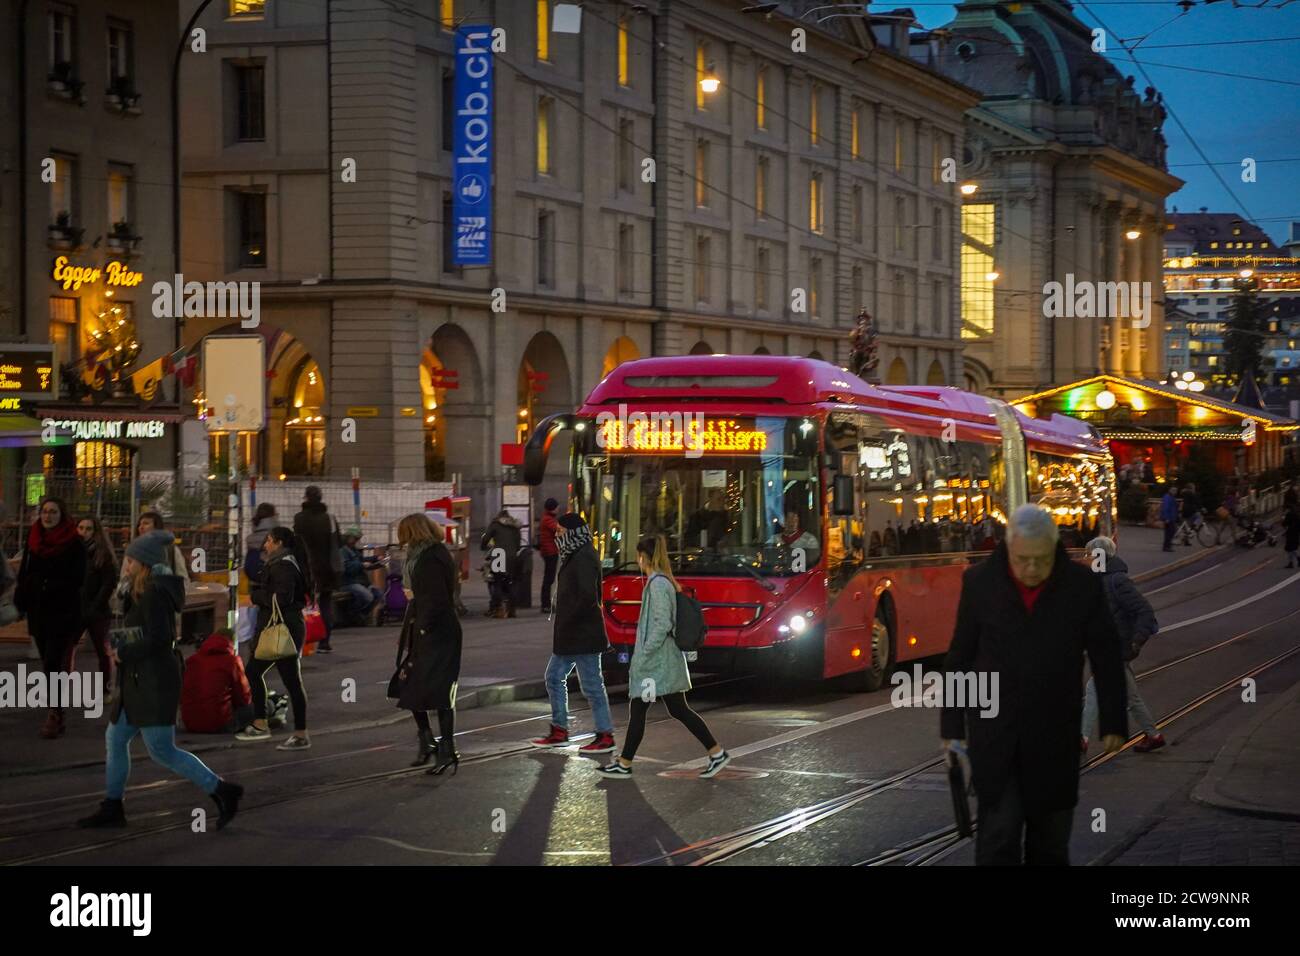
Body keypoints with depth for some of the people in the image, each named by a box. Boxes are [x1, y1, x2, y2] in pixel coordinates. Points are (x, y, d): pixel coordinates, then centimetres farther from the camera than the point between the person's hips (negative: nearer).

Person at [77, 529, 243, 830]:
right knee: (115, 738, 14)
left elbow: (158, 638, -23)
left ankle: (221, 791, -3)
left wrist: (124, 653, -14)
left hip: (155, 681, -11)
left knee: (162, 750, -8)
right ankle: (112, 808, 21)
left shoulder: (154, 594, -17)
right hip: (138, 681, 11)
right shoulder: (143, 592, 14)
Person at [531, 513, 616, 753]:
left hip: (583, 634, -11)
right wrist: (563, 622, 14)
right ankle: (559, 731, 21)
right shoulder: (574, 557, 14)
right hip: (569, 635, 11)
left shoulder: (584, 558, -17)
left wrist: (568, 620, -19)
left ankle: (606, 737, 2)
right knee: (554, 677, 15)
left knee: (592, 685, -4)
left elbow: (588, 596, -26)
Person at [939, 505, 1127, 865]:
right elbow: (959, 658, 1)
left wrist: (1113, 723, 3)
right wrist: (952, 727, 2)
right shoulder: (980, 582, -6)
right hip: (994, 731, -1)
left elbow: (1106, 658, 2)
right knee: (999, 829, -7)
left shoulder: (1082, 585, -6)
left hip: (1054, 734, 1)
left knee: (1051, 835, 11)